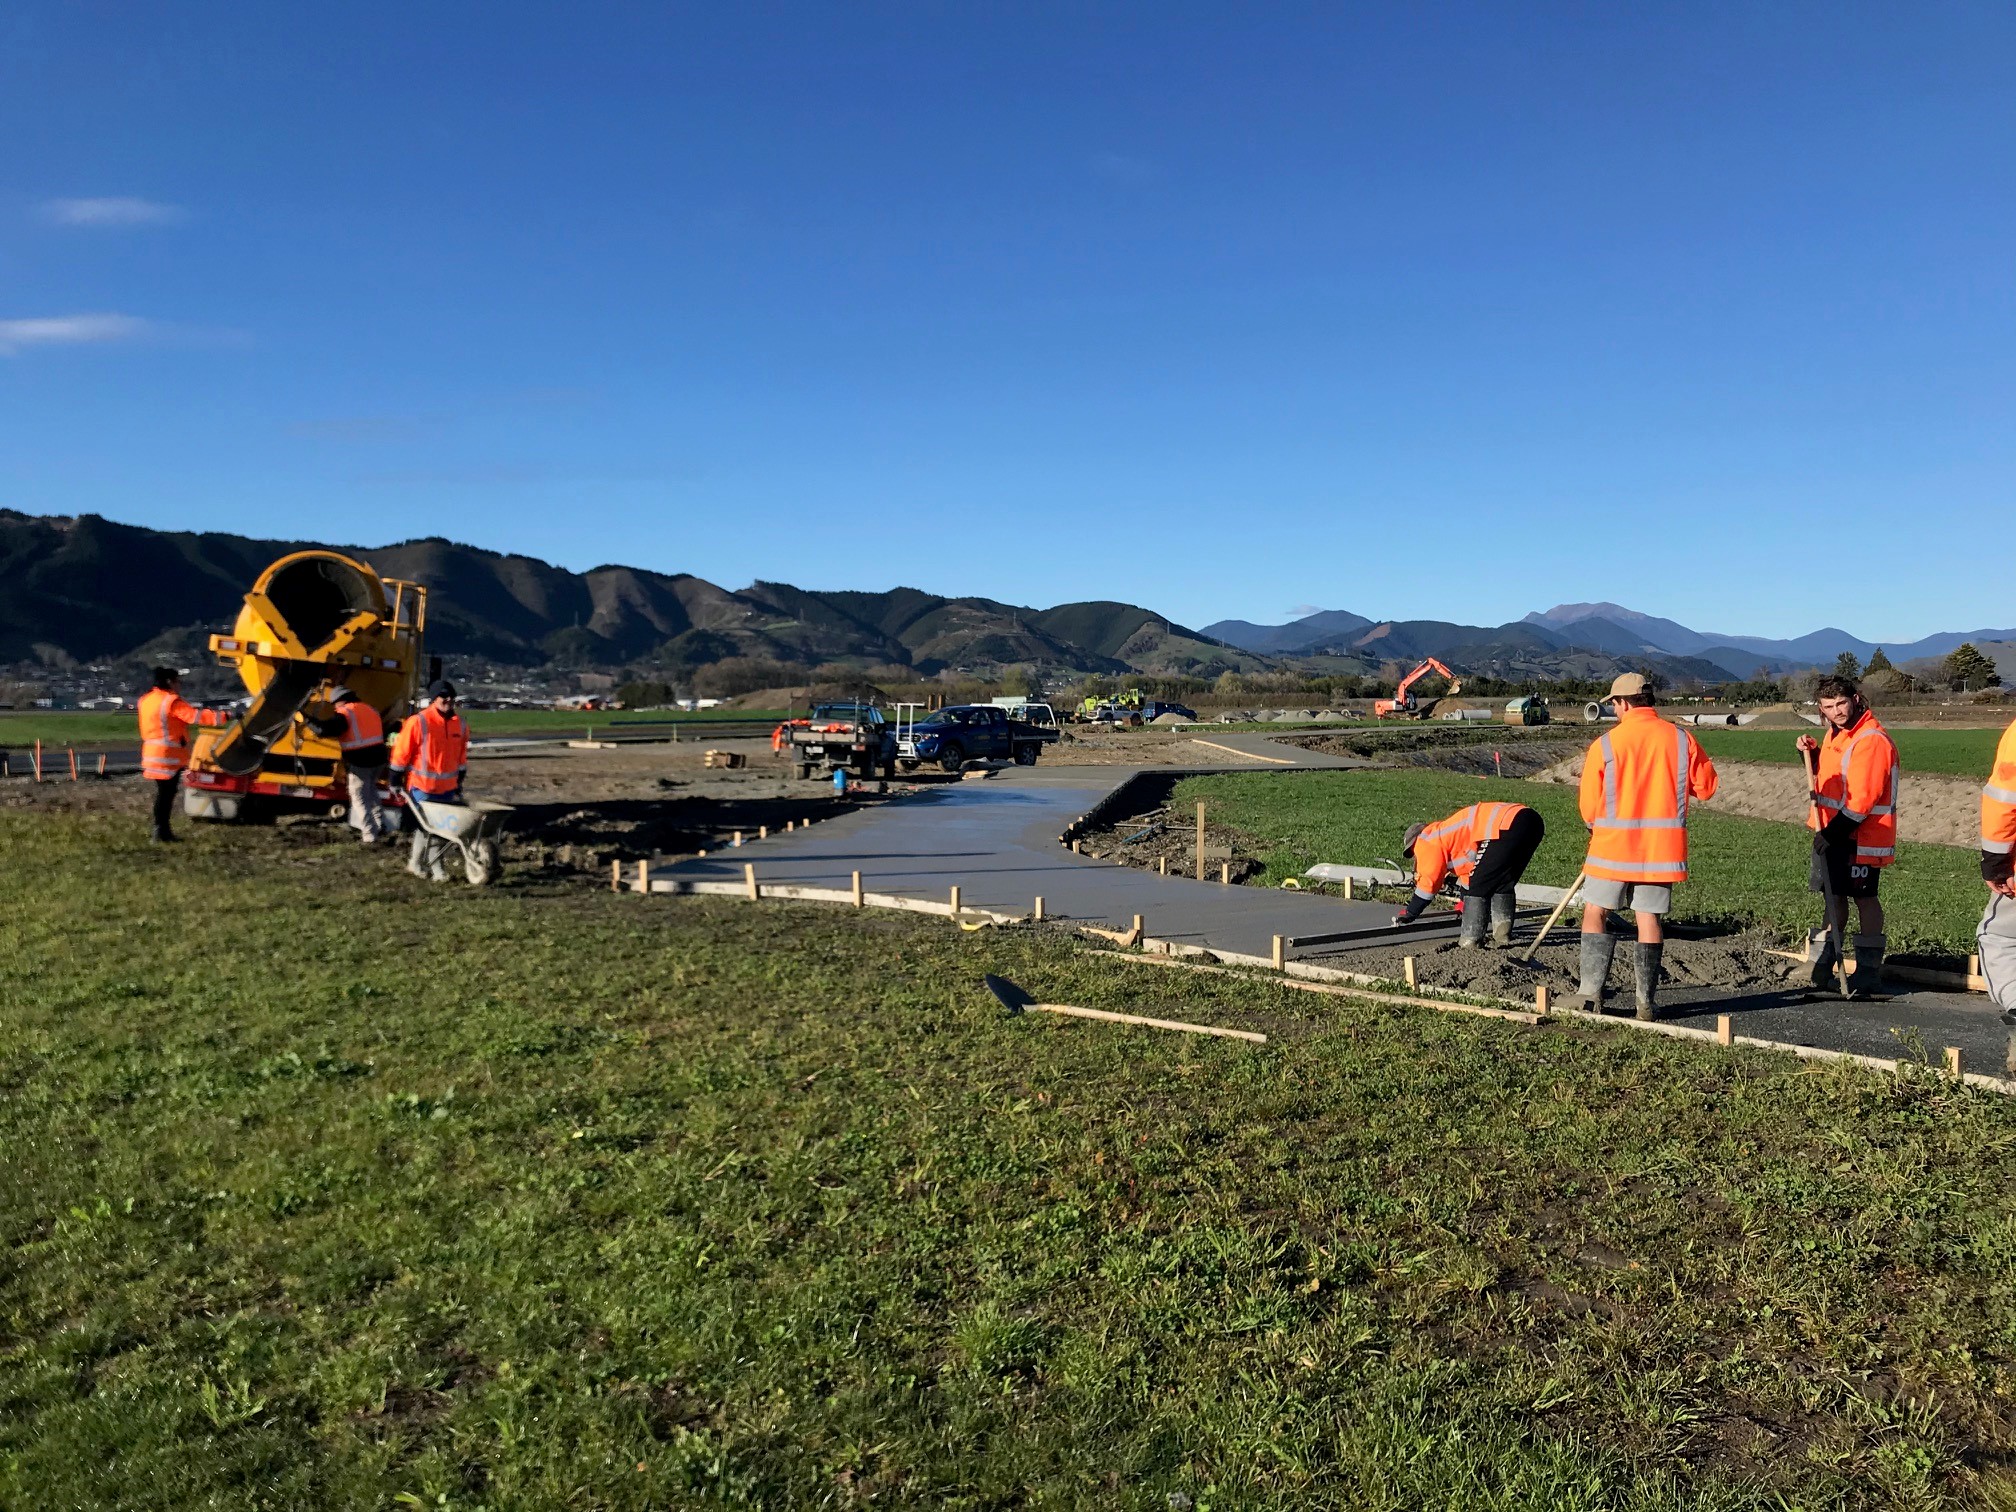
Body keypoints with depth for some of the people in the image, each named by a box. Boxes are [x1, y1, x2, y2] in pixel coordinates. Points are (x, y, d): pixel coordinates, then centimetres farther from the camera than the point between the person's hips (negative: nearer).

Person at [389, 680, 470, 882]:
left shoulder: (460, 724, 5)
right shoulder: (418, 722, -13)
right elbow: (401, 752, -7)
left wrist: (459, 781, 20)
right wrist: (395, 782, -5)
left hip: (448, 787, 6)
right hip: (422, 786, -6)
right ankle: (436, 869, 9)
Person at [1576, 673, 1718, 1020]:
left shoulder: (1605, 744, -8)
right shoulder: (1681, 739, 0)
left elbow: (1589, 807, -4)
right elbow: (1705, 787, 9)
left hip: (1613, 847, -3)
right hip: (1662, 847, 3)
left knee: (1595, 914, 8)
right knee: (1650, 919, 8)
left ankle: (1591, 993, 3)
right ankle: (1646, 1003, 9)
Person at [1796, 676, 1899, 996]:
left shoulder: (1872, 741, -19)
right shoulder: (1836, 733, 10)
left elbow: (1861, 800, -23)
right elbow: (1825, 772, 26)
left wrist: (1832, 834, -21)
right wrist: (1811, 751, 6)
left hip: (1860, 836, -8)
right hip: (1831, 831, 8)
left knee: (1863, 897, 0)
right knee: (1834, 894, 14)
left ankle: (1868, 970, 9)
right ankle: (1821, 965, 23)